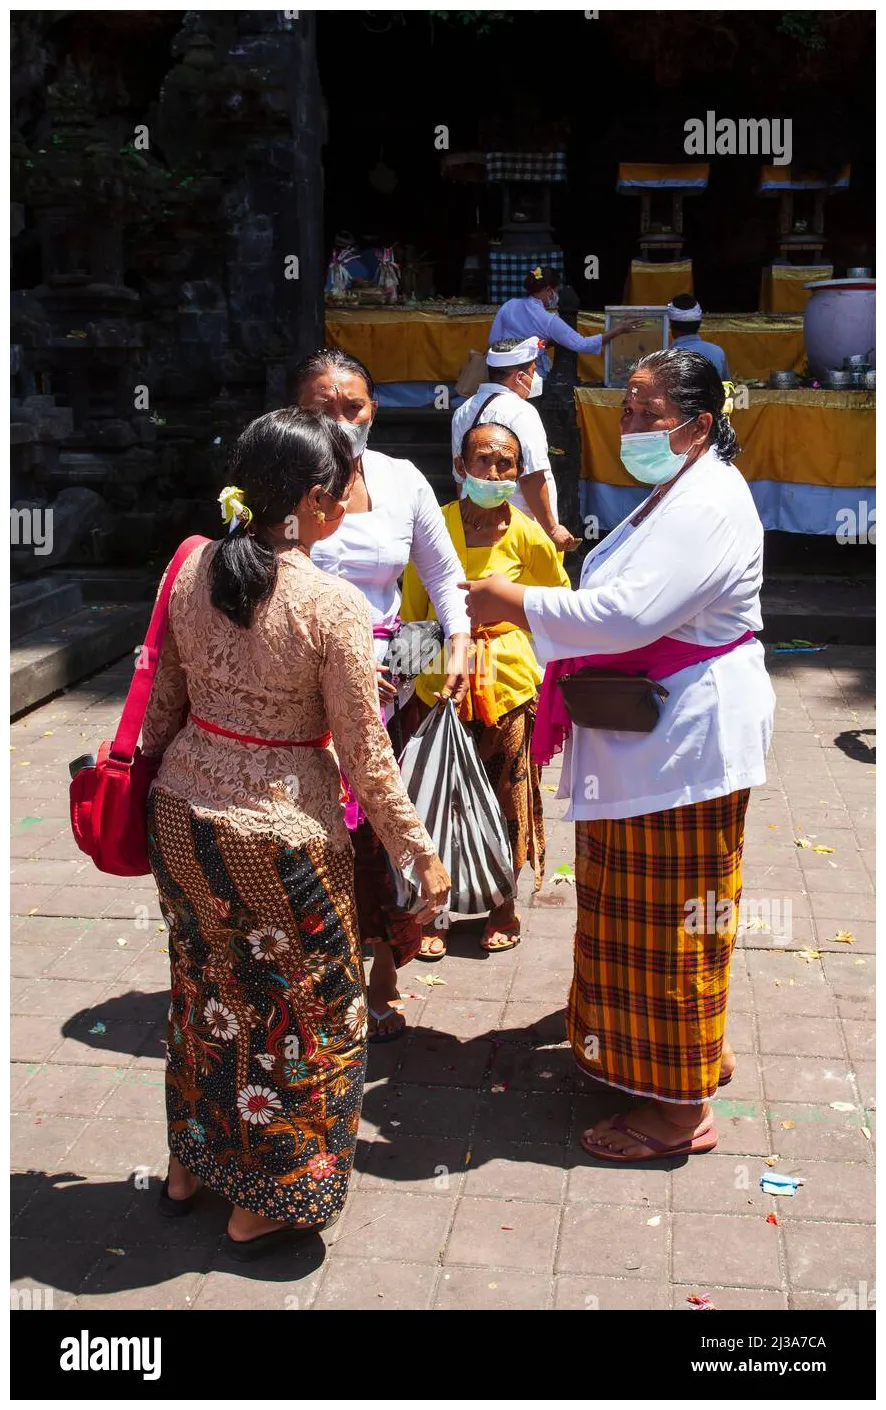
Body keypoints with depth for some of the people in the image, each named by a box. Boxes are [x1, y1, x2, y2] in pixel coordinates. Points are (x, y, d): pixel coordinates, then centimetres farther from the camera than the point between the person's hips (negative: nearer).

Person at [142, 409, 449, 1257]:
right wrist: (420, 852, -3)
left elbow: (164, 703, 7)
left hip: (183, 807, 6)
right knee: (293, 1009, 14)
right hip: (278, 830, -6)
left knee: (206, 988, 24)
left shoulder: (191, 571, -2)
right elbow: (365, 756, -14)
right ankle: (262, 1206, 29)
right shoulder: (332, 606, -19)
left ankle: (189, 1165, 43)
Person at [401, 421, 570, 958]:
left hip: (508, 682, 0)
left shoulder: (527, 536, -6)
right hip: (441, 685, 0)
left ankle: (504, 906, 29)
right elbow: (413, 610, 6)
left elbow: (558, 595, 12)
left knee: (506, 796, 10)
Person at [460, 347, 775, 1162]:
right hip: (650, 735, 11)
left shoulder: (708, 505, -19)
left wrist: (519, 604, -20)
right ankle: (701, 1048, 38)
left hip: (685, 741, -11)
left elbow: (631, 612, -29)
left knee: (669, 919, -1)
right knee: (648, 908, 20)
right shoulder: (677, 494, 15)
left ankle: (681, 1111, 12)